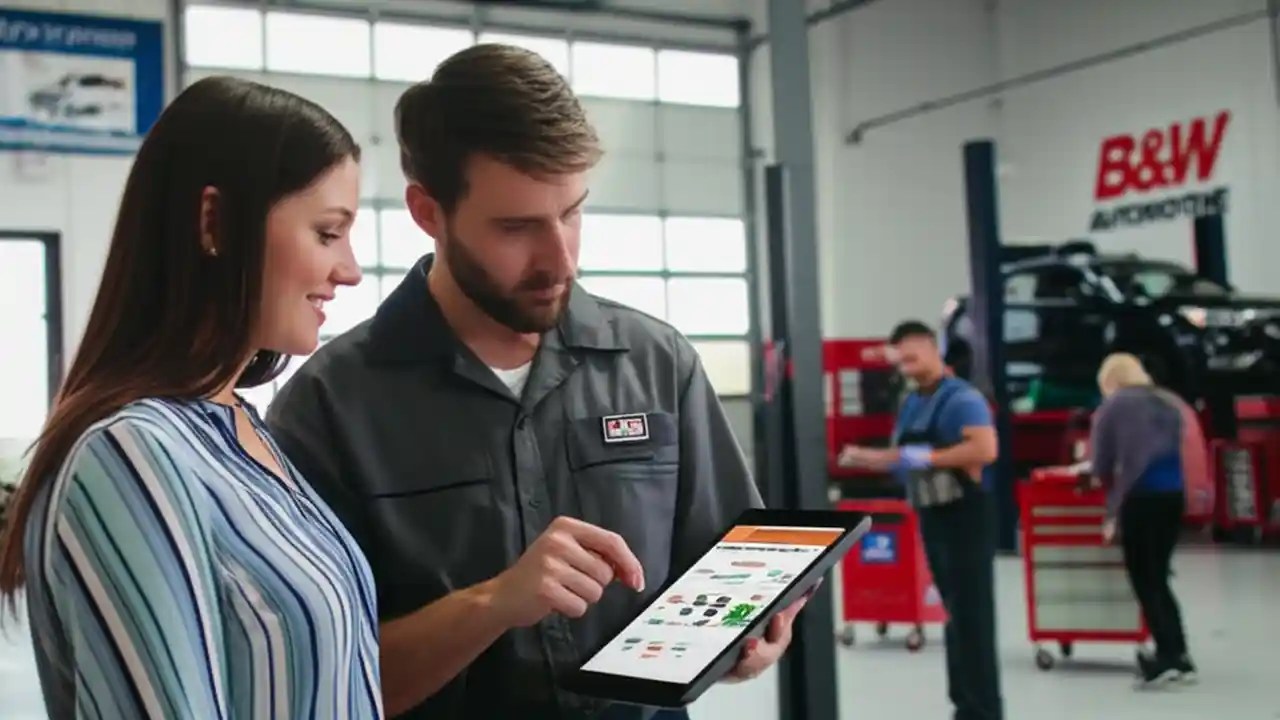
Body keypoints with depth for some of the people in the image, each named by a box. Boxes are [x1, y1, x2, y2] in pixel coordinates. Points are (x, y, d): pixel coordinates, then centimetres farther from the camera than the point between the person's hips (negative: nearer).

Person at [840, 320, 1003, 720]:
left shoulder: (961, 398, -14)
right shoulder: (911, 404, 13)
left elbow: (986, 449, -27)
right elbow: (903, 456, 19)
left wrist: (928, 457, -26)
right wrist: (864, 457, 2)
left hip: (966, 516, -9)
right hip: (933, 516, 9)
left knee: (972, 614, -7)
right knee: (955, 613, 13)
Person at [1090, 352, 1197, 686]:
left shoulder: (1113, 407, 2)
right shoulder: (1170, 403, 18)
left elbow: (1101, 465, 3)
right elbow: (1180, 450, 17)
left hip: (1139, 496, -6)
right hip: (1174, 492, 6)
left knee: (1144, 580, 1)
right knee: (1158, 577, 15)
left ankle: (1167, 656, -6)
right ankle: (1178, 655, 13)